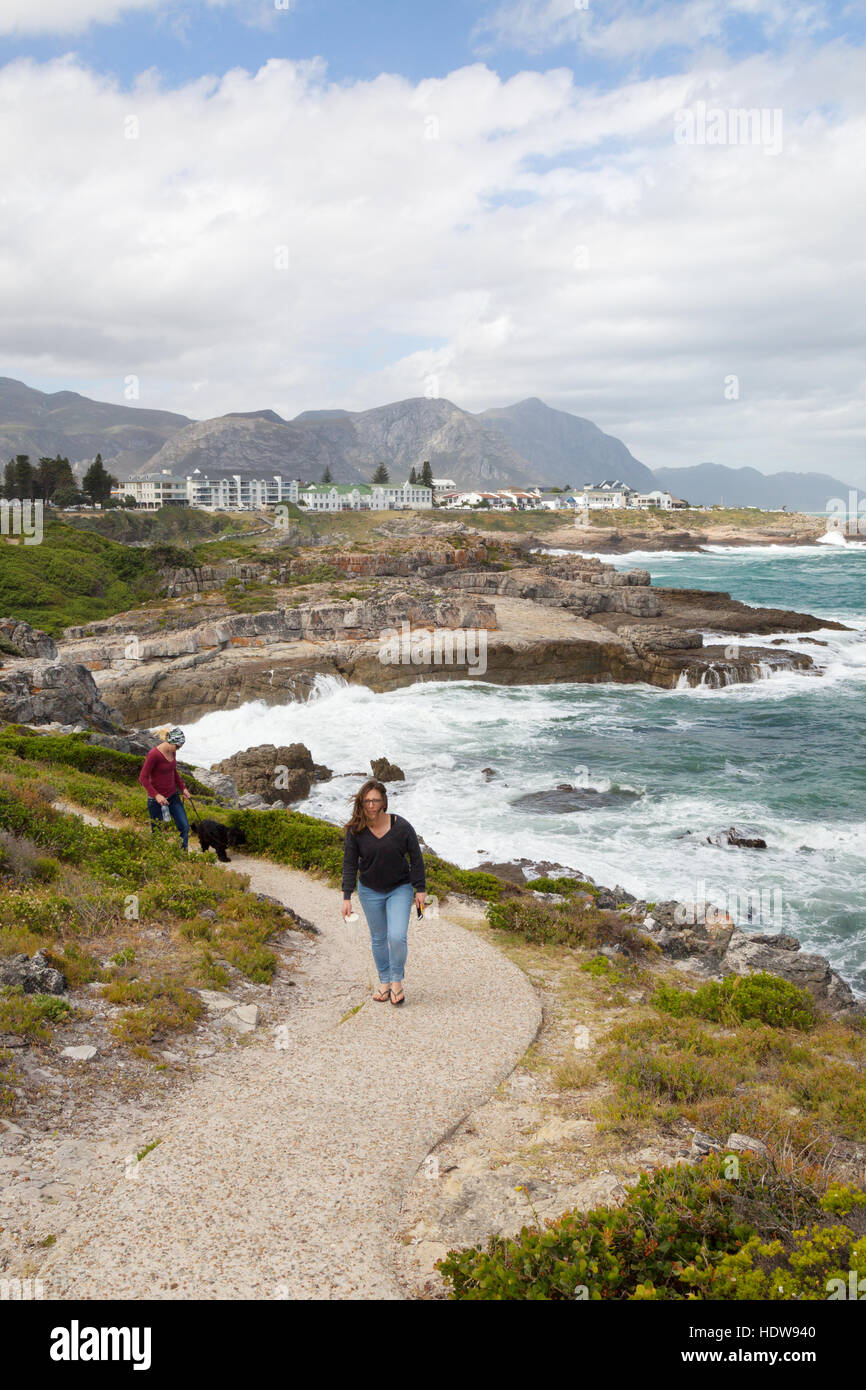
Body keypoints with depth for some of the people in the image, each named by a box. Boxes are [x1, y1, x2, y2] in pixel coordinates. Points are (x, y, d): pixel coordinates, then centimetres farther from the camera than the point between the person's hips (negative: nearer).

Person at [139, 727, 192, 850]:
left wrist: (182, 788, 10)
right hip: (157, 799, -7)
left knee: (184, 827, 1)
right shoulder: (154, 754, -21)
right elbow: (143, 778, -18)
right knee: (157, 832, 5)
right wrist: (156, 795, -24)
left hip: (173, 796, 7)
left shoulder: (172, 752, 2)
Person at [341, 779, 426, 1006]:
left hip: (400, 889, -2)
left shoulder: (401, 827, -16)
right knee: (378, 938, 12)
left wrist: (420, 889, -4)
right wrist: (347, 897, -8)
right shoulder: (355, 831, -12)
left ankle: (397, 981, 9)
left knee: (397, 937, -13)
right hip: (370, 891, 2)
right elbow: (350, 864, -5)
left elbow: (416, 858, -5)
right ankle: (384, 981, 30)